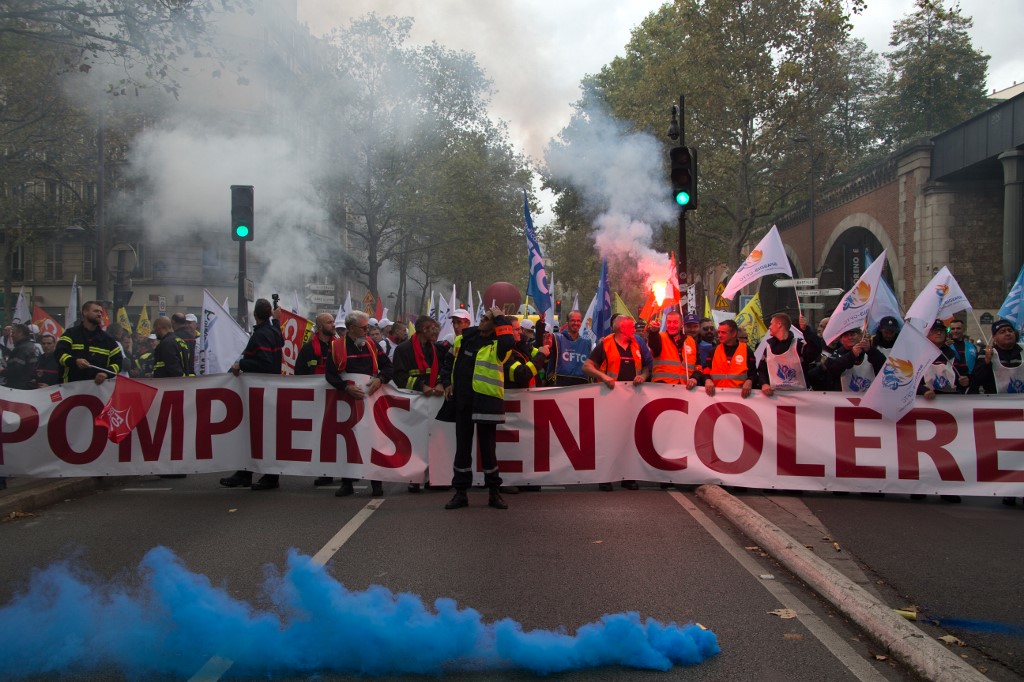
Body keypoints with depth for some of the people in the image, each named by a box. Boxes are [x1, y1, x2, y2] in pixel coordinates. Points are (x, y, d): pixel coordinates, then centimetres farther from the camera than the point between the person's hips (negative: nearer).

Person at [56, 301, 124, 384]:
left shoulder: (107, 339, 13)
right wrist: (74, 361, -28)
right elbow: (59, 353, -7)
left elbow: (118, 360, 10)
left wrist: (107, 373, -10)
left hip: (98, 386, 2)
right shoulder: (71, 334, 5)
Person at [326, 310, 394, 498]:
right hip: (347, 399, -1)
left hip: (371, 398, 1)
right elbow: (330, 374, -5)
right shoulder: (336, 346, -2)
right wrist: (346, 387, -19)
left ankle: (376, 482, 10)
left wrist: (380, 379, -12)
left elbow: (388, 367, 8)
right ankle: (347, 483, 16)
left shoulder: (372, 345, 7)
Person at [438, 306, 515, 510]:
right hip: (462, 401, 5)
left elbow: (509, 343, -31)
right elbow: (449, 361, 20)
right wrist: (447, 383, 6)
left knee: (487, 447, 2)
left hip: (485, 401, -5)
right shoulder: (464, 338, 10)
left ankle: (494, 492, 16)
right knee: (462, 447, 9)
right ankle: (460, 492, 17)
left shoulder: (496, 345, -7)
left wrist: (500, 318, -19)